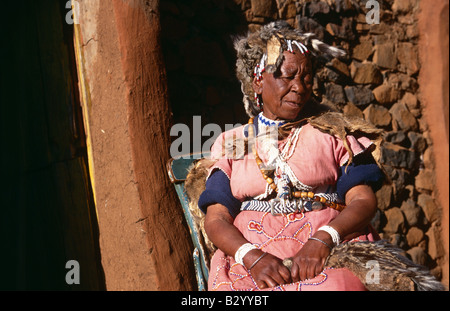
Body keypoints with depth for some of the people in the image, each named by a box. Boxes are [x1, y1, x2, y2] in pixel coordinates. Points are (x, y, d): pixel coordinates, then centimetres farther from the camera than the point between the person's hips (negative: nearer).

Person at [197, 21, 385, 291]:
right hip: (249, 248, 1)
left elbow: (364, 201, 4)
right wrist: (251, 256, -15)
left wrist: (323, 239, -16)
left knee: (337, 284, -36)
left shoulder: (333, 132, 17)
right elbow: (216, 218, 7)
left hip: (331, 247, 0)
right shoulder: (231, 144, 18)